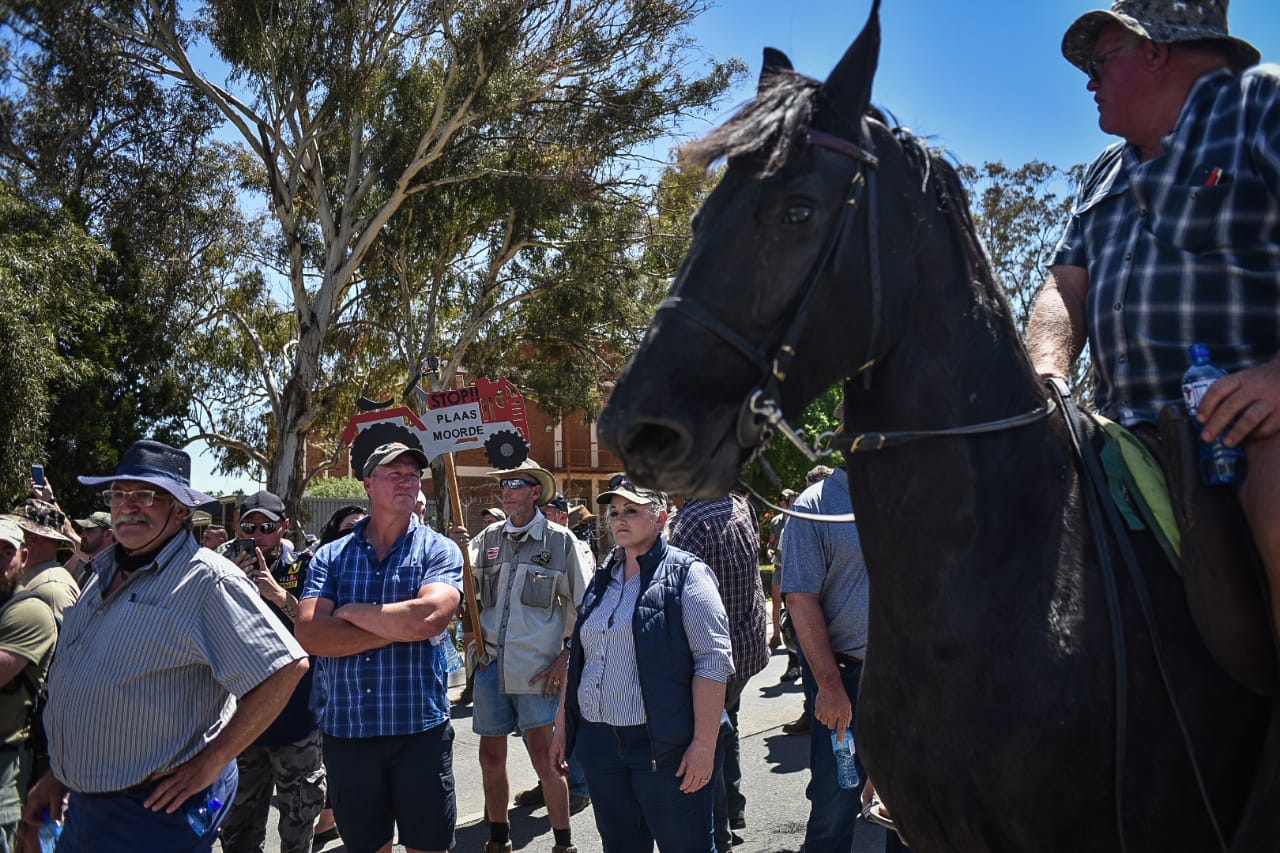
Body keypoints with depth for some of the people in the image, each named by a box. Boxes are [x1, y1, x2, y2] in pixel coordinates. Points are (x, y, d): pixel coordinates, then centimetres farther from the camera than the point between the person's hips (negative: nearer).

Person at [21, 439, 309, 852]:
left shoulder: (206, 581, -17)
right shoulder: (106, 573, 10)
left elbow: (286, 667, -24)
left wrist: (211, 763, -19)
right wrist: (57, 775, 17)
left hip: (157, 812, -8)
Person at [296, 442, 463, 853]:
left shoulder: (439, 550, -1)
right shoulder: (330, 556, 4)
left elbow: (429, 618, -20)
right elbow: (309, 634, -10)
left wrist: (351, 612, -9)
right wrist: (400, 627, -15)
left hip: (420, 729, -2)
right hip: (346, 730, 2)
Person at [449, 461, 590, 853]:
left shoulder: (560, 540, -1)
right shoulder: (488, 538, 8)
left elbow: (583, 606, 2)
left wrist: (566, 656, -5)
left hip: (538, 668, -4)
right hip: (491, 662, 4)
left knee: (544, 758, -2)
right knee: (491, 756, 12)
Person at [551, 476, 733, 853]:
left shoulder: (685, 574, -7)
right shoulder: (602, 580, 13)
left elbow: (713, 660, -14)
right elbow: (578, 659, 20)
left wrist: (704, 744, -19)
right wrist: (562, 726, 16)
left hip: (664, 746, -6)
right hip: (600, 744, 6)